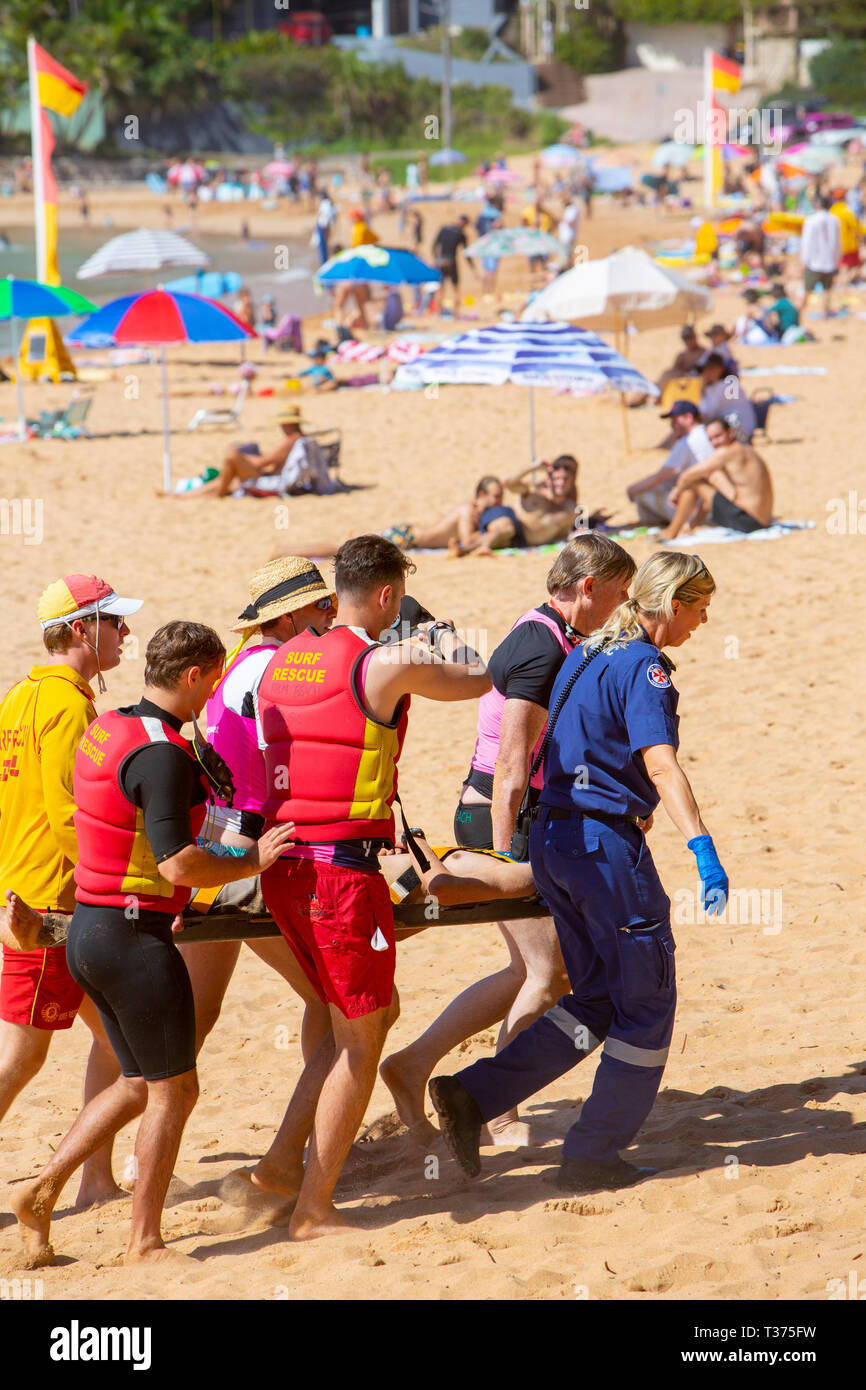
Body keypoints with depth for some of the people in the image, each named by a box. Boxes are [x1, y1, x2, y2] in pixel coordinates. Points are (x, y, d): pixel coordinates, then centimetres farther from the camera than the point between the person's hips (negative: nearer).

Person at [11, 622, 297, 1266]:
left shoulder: (104, 730, 10)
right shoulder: (162, 754, -20)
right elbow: (178, 863, -26)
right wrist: (252, 862, -12)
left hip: (88, 930, 9)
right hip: (134, 939, -9)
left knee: (140, 1083, 19)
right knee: (174, 1090, 3)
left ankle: (41, 1191, 16)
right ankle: (145, 1242, 9)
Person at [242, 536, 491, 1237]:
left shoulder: (283, 660, 10)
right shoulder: (384, 666, -11)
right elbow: (479, 680, 3)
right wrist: (449, 643, 25)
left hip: (283, 866, 8)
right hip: (342, 869, -8)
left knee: (370, 1016, 21)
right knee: (361, 1039, 3)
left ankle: (283, 1160, 18)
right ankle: (313, 1211, 4)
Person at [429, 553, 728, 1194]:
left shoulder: (587, 656, 14)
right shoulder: (645, 667, -13)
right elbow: (661, 767, -27)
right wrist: (702, 847, -37)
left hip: (554, 839, 9)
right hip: (607, 841, -9)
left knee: (598, 997, 16)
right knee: (647, 1002, 5)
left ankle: (473, 1095, 4)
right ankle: (593, 1158, 8)